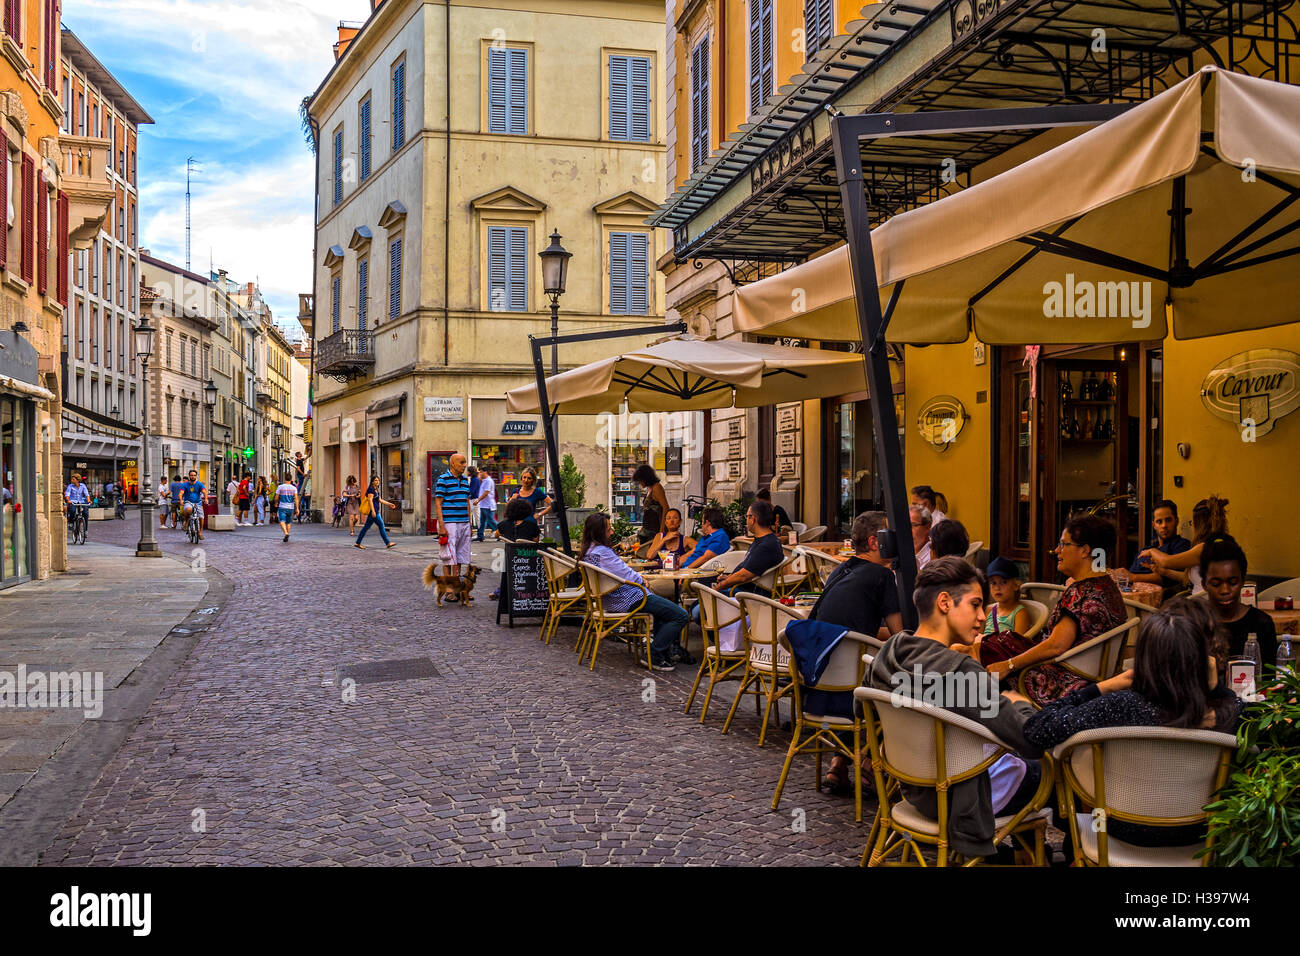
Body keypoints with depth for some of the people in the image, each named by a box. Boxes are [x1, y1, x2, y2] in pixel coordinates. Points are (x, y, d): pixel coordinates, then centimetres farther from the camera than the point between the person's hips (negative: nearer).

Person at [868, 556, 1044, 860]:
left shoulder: (887, 653, -9)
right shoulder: (960, 671, -32)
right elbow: (1034, 740, -28)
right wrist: (1020, 704, -5)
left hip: (915, 789, 7)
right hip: (957, 802, -7)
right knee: (1043, 768, 18)